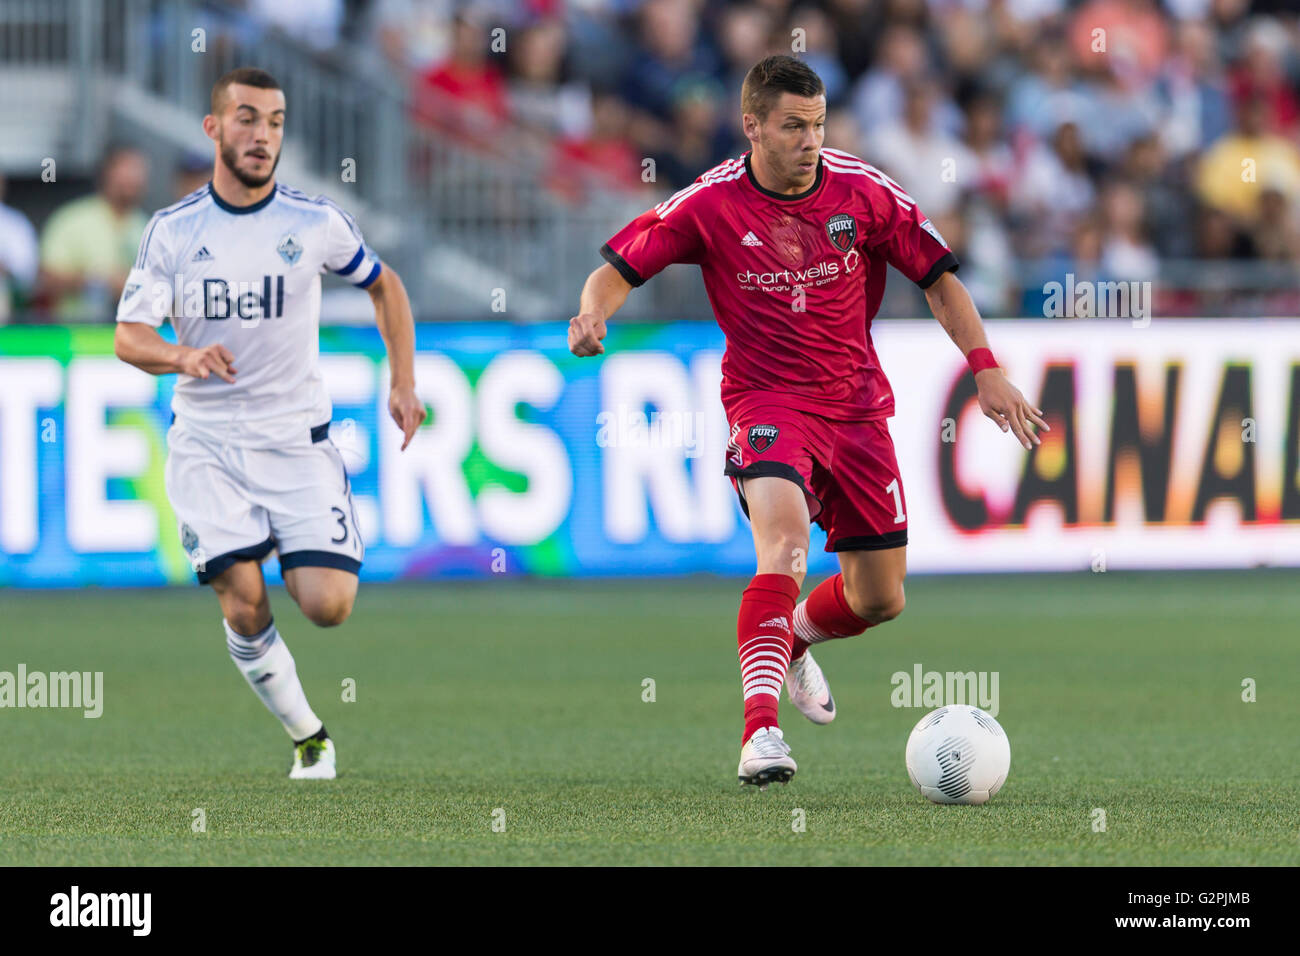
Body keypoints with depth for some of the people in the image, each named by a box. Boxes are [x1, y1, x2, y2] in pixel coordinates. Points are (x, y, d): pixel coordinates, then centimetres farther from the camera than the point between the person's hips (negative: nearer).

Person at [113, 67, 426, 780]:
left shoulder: (314, 222, -1)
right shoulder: (173, 230, -1)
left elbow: (385, 286, 16)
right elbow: (128, 336, -3)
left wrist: (403, 385, 8)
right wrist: (184, 356, -25)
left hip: (297, 437, 0)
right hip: (206, 440, 0)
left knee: (327, 607, -14)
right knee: (243, 605, -12)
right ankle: (309, 737, 9)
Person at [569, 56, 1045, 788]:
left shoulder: (863, 192, -6)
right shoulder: (711, 205, -10)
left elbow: (939, 275, 4)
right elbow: (619, 268, -3)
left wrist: (986, 370, -4)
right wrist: (595, 314, -25)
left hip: (856, 404, 4)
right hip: (767, 401, -4)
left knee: (880, 601, 7)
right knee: (785, 542, -32)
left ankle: (793, 639, 42)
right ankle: (761, 728, -37)